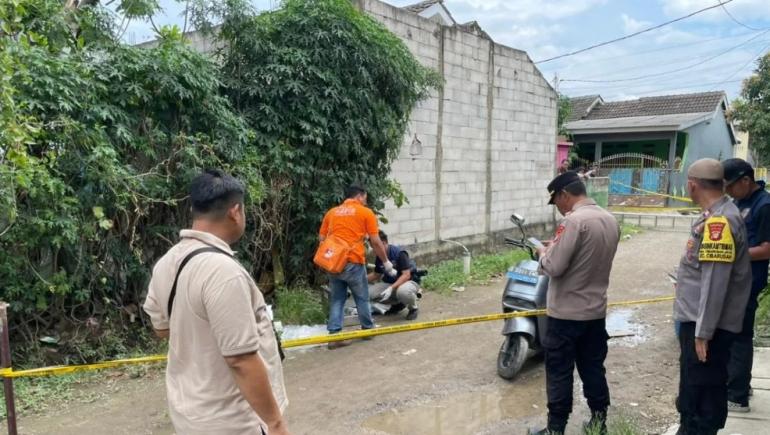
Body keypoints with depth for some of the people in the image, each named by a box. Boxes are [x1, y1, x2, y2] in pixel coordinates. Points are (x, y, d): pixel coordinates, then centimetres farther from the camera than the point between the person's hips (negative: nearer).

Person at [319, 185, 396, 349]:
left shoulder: (331, 213, 16)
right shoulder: (365, 212, 4)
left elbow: (321, 238, 15)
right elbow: (375, 241, 1)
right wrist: (386, 262, 10)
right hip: (353, 262, -4)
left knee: (336, 299, 11)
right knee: (362, 298, 13)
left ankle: (334, 335, 7)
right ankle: (368, 328, 28)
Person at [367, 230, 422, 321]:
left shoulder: (399, 253, -21)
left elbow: (406, 275, -26)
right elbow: (376, 275, 14)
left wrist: (391, 288, -37)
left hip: (409, 281, -7)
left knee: (402, 291, -44)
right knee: (369, 293, -17)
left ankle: (413, 308, -7)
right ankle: (397, 303, 8)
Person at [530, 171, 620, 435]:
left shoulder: (574, 221, -20)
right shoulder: (611, 221, 7)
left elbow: (553, 267, -22)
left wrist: (543, 253, -2)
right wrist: (556, 248, 12)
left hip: (566, 314, -8)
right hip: (596, 311, 8)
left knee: (559, 373, 4)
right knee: (593, 369, 18)